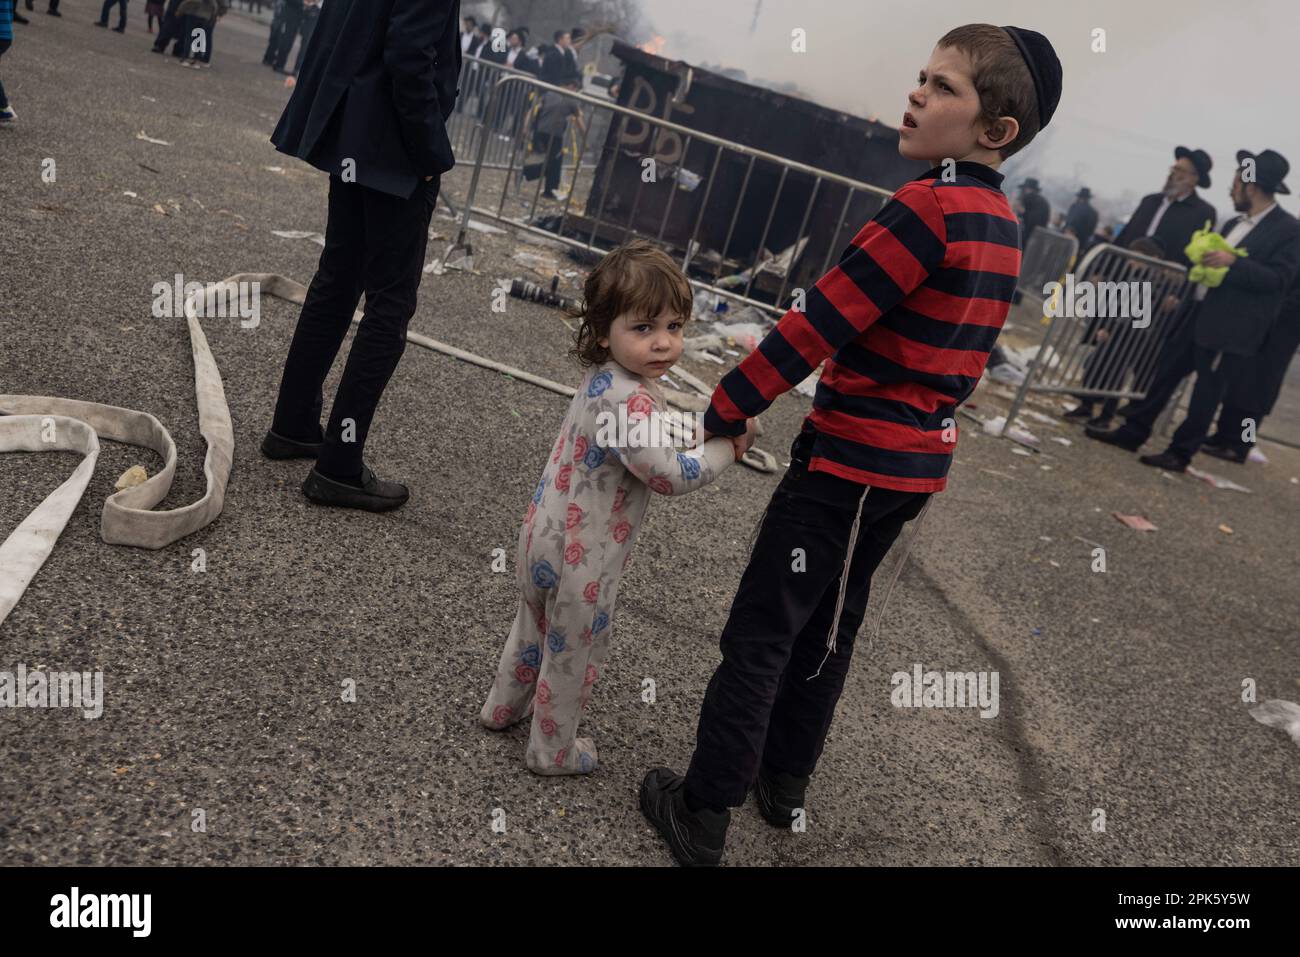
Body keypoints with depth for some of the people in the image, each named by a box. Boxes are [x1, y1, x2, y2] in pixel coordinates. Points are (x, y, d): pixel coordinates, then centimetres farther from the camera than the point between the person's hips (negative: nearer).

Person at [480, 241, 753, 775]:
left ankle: (504, 707, 51)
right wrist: (728, 446, -15)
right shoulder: (632, 399, -29)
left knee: (536, 627, 29)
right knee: (574, 653, 13)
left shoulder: (604, 378, 1)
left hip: (545, 536, 9)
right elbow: (671, 476, -28)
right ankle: (553, 751, 33)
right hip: (579, 560, -9)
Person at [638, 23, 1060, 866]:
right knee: (828, 625, 21)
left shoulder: (929, 208, -20)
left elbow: (821, 323, -20)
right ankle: (786, 781, 37)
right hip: (918, 462, 9)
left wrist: (726, 408, -11)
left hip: (851, 459, -9)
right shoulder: (1002, 224, 7)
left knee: (759, 636, 2)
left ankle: (704, 815, 14)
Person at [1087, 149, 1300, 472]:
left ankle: (1180, 454, 9)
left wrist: (1233, 262, -23)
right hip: (1199, 312, 8)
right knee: (1167, 370, 10)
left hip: (1230, 326, -8)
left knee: (1207, 390, 1)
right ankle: (1133, 432, 18)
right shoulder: (1234, 223, 15)